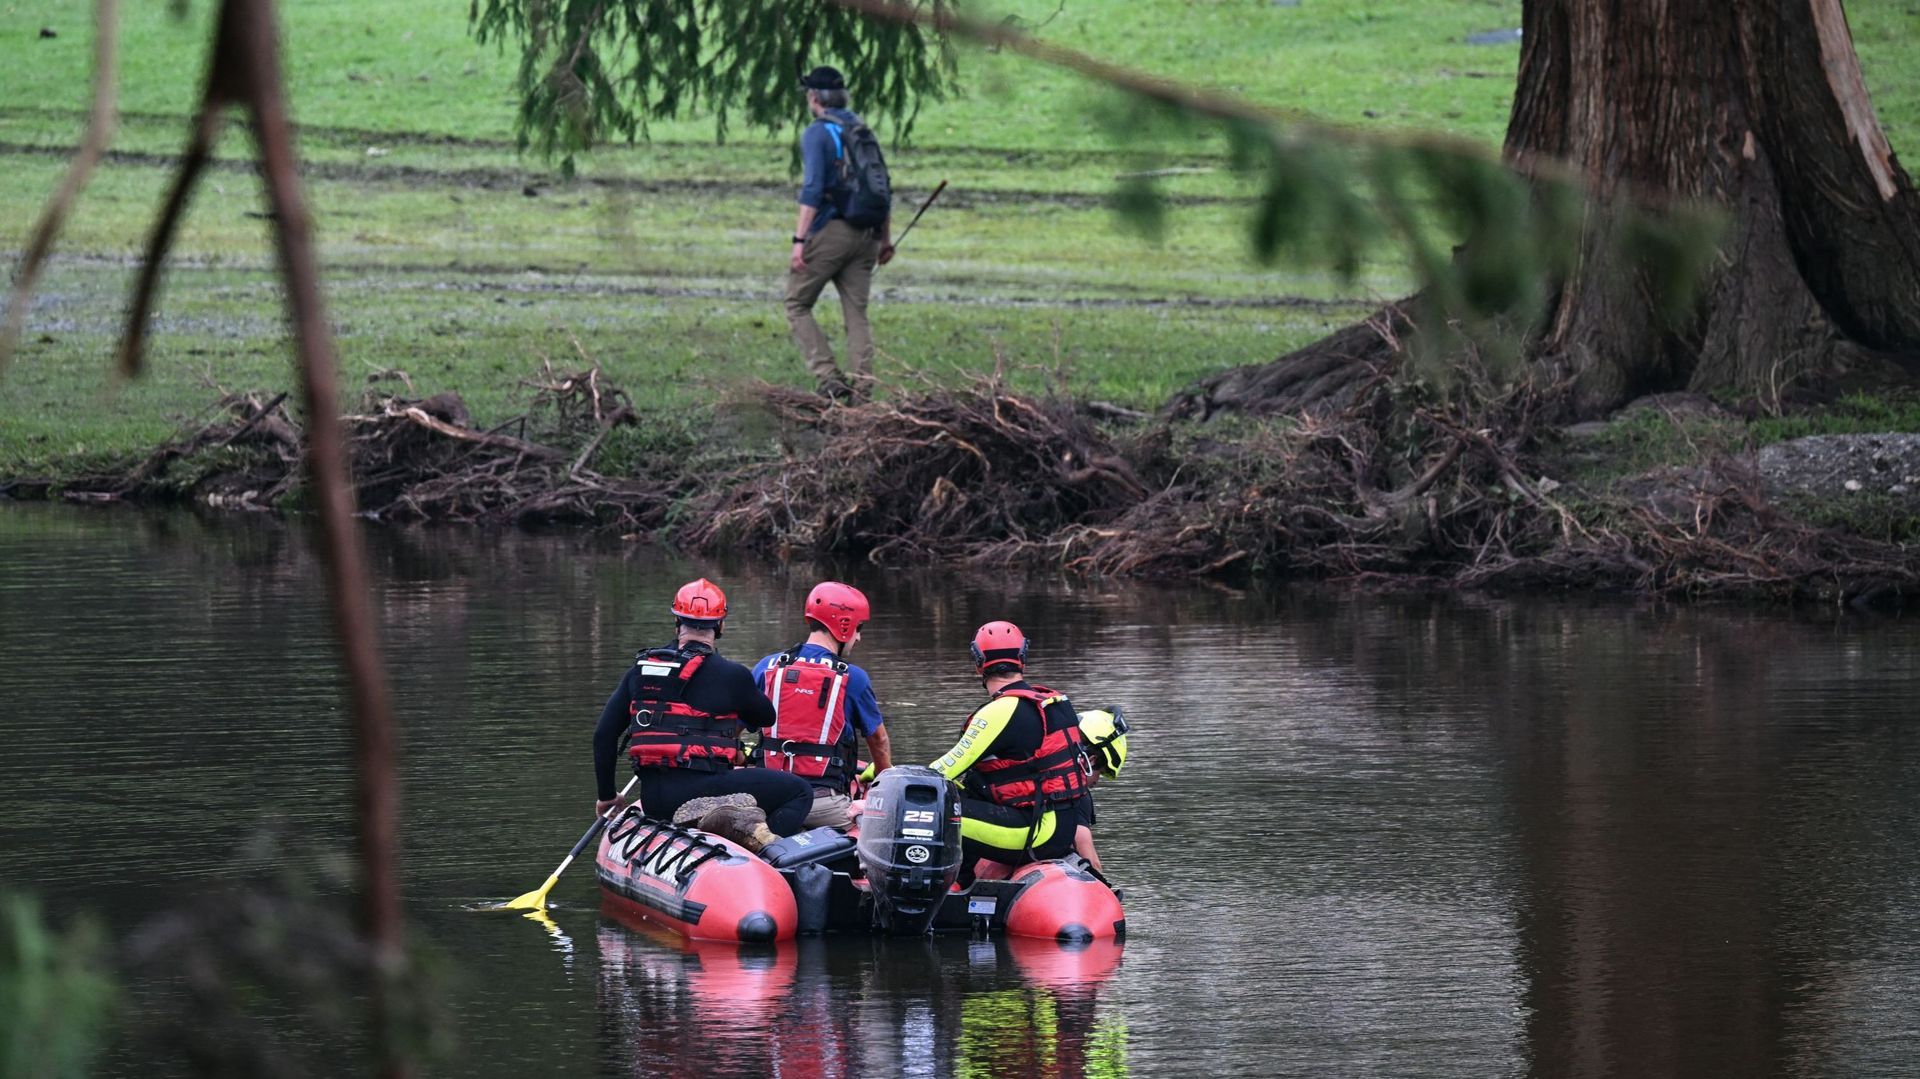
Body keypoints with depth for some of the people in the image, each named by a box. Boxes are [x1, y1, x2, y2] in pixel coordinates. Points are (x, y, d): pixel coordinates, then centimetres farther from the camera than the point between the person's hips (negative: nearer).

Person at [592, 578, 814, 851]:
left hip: (653, 801, 6)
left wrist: (606, 795, 24)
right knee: (800, 792, -1)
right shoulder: (730, 675, -2)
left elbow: (604, 735, 12)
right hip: (698, 787, -6)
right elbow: (766, 717, 17)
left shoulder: (640, 670, 12)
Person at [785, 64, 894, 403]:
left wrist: (799, 241, -19)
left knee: (798, 305, 5)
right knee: (857, 314, 6)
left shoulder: (816, 134, -7)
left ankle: (828, 378, -8)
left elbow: (812, 189, -16)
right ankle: (862, 391, -3)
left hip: (828, 233, -6)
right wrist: (886, 238, 22)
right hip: (864, 235, 6)